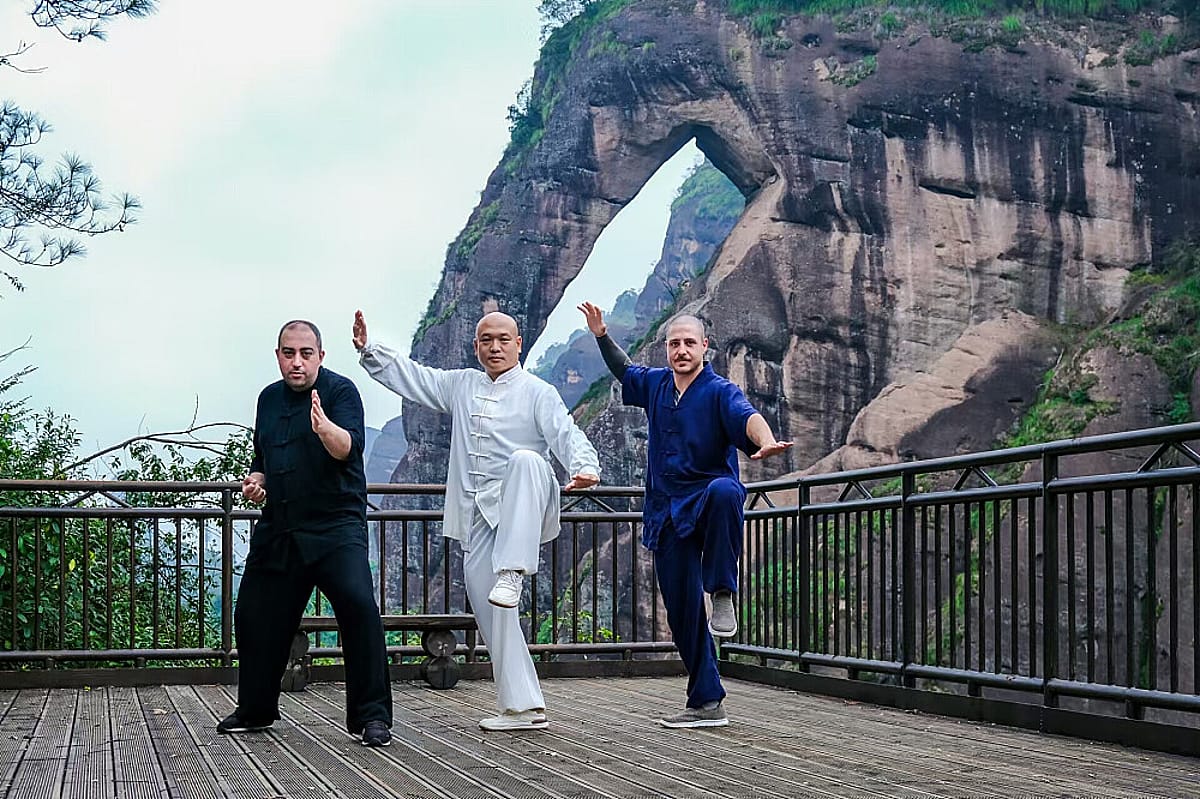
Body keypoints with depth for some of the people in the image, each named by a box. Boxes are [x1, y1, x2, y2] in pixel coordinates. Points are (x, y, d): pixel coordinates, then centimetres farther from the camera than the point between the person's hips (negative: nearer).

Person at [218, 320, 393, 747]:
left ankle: (371, 716, -17)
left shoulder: (340, 391, -7)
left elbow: (349, 448, -25)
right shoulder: (269, 399, 13)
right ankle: (255, 710, 31)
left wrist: (325, 428, -45)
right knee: (254, 614, 10)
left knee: (358, 604, -24)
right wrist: (256, 480, 5)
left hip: (336, 525, -6)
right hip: (278, 531, 7)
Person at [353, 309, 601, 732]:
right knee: (490, 611, 0)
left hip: (522, 507, -5)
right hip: (478, 519, 5)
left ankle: (512, 571, -42)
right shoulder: (460, 386, 18)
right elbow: (410, 376, 22)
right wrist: (368, 349, 10)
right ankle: (523, 707, 5)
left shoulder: (538, 393, 0)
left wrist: (585, 467, -33)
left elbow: (566, 434, -14)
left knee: (526, 459, -39)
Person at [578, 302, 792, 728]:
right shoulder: (655, 384, 11)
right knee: (682, 613, 3)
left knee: (724, 491, -43)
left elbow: (747, 416, -28)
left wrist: (765, 442, -50)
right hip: (668, 515, 5)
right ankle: (706, 703, 12)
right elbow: (623, 370, 33)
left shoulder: (719, 391, -7)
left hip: (706, 500, -5)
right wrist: (602, 336, 19)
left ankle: (722, 595, -33)